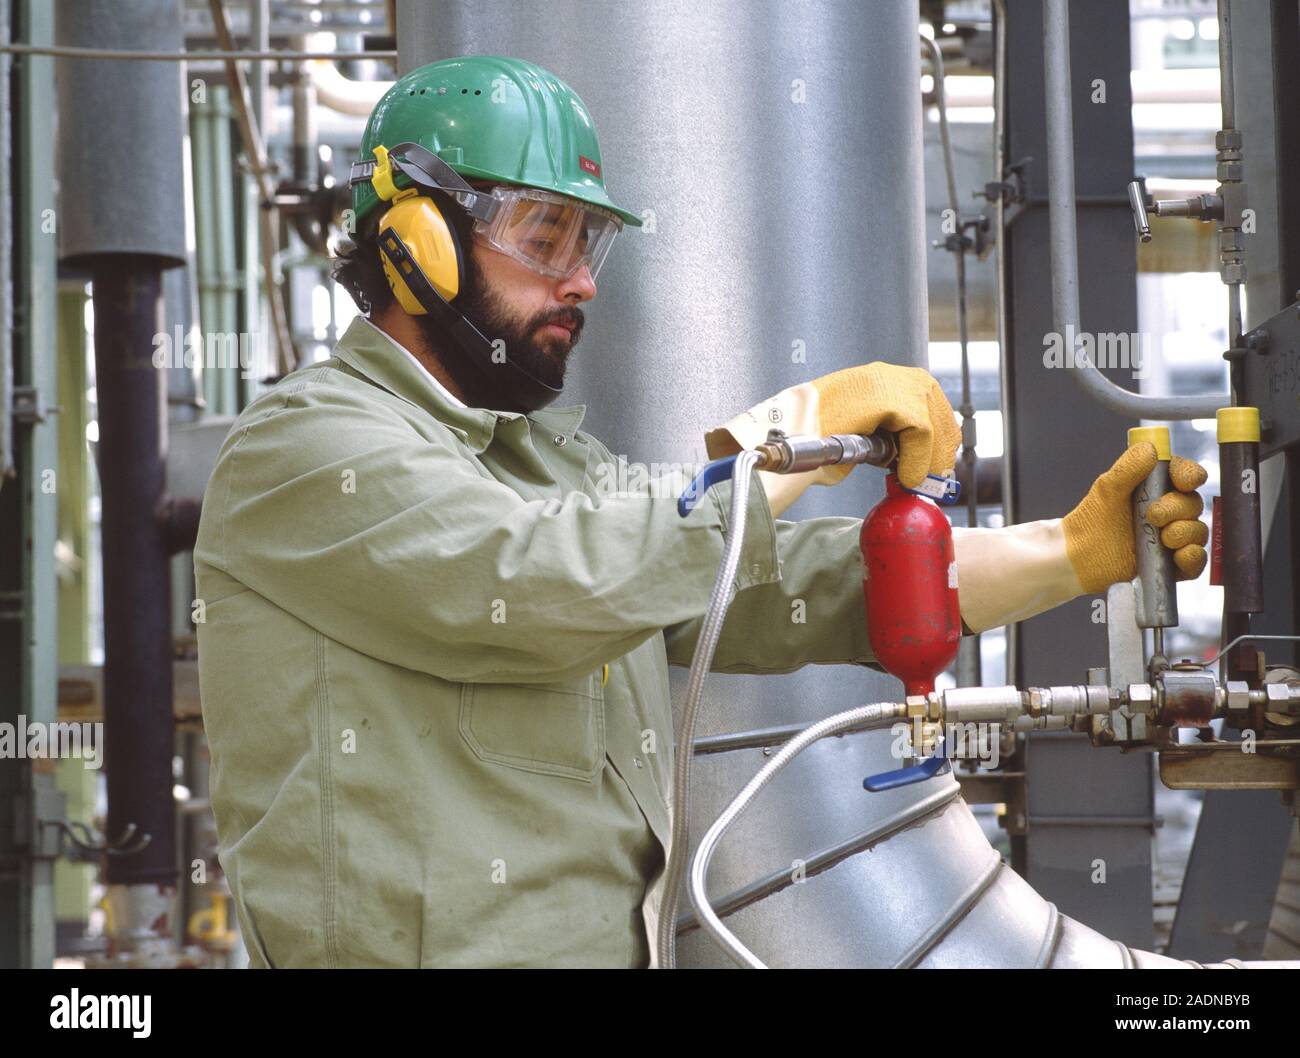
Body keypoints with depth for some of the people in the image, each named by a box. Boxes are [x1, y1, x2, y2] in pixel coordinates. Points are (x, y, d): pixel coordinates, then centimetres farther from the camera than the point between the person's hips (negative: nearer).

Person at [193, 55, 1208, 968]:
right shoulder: (301, 449, -7)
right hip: (422, 947, -7)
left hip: (618, 941, 7)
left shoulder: (553, 462, 18)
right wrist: (805, 422, -13)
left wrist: (1080, 549, 0)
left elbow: (789, 589, 10)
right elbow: (553, 586, -22)